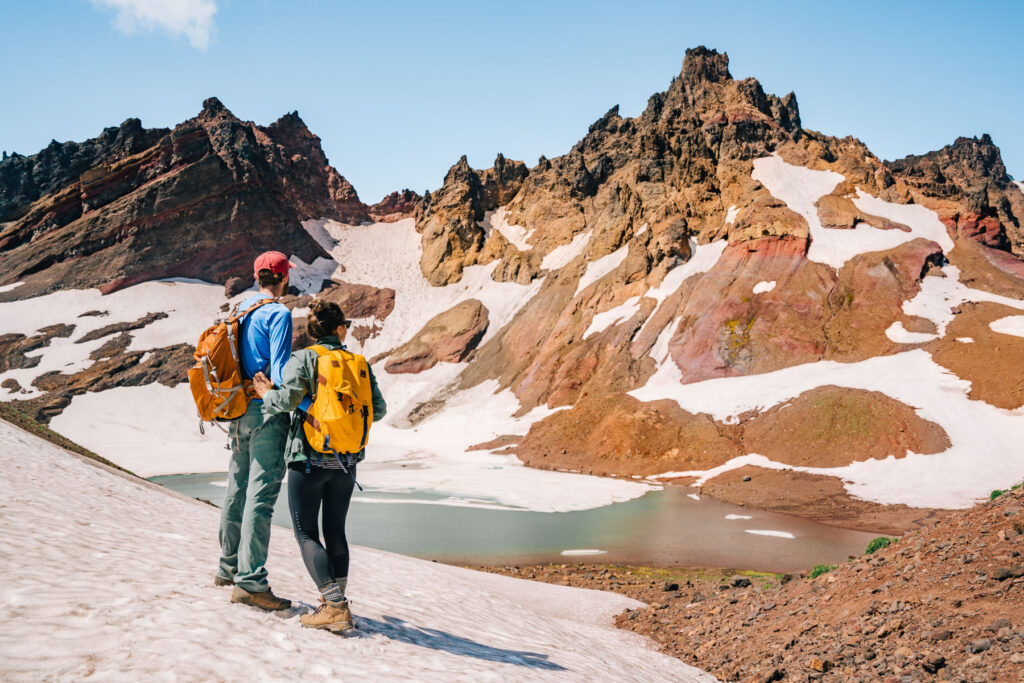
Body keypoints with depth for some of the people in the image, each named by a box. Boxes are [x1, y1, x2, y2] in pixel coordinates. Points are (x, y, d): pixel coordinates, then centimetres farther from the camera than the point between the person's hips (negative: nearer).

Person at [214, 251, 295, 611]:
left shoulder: (242, 308, 13)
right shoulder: (278, 314, -12)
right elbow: (280, 372, -21)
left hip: (240, 410, 9)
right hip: (267, 412, -9)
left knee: (238, 490, 18)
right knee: (261, 496, -7)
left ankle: (229, 567, 31)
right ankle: (250, 582, -4)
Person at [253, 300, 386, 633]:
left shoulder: (302, 358, -6)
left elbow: (289, 398, -20)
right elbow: (378, 409, 3)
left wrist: (267, 394, 1)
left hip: (309, 458, -4)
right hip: (346, 461, 4)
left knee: (306, 534, 3)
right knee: (335, 530, 16)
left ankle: (335, 606, -6)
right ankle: (338, 601, 14)